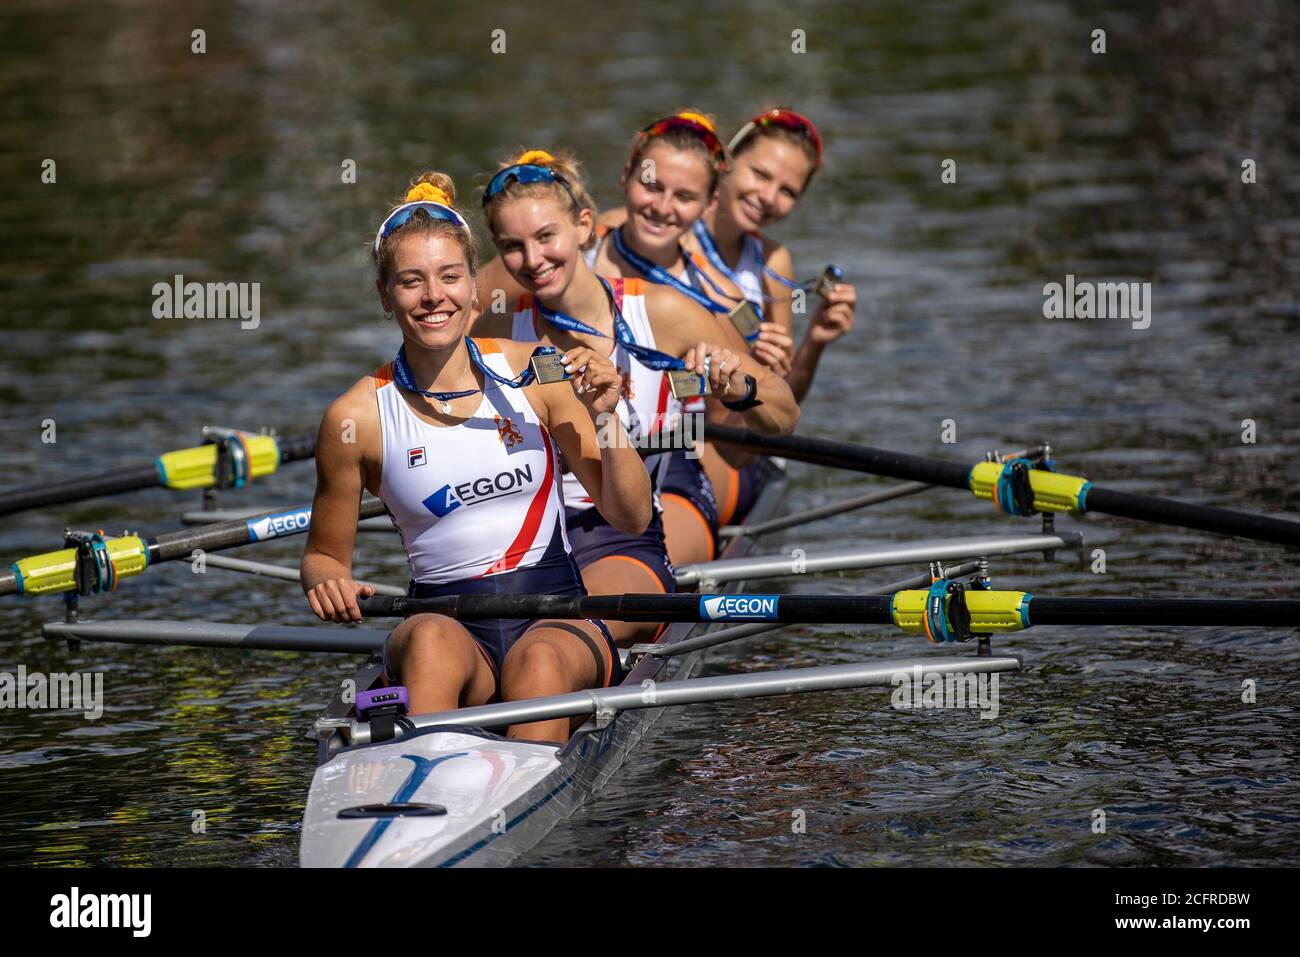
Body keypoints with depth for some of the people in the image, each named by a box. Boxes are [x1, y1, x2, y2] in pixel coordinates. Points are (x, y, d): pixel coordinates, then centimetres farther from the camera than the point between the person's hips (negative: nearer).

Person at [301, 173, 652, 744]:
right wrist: (327, 581, -10)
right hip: (448, 618, -1)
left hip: (558, 618, 1)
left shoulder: (532, 374, 4)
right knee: (431, 639, -35)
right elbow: (323, 554, 13)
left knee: (539, 662, -34)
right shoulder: (358, 417, 1)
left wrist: (604, 420, -8)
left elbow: (633, 519, 8)